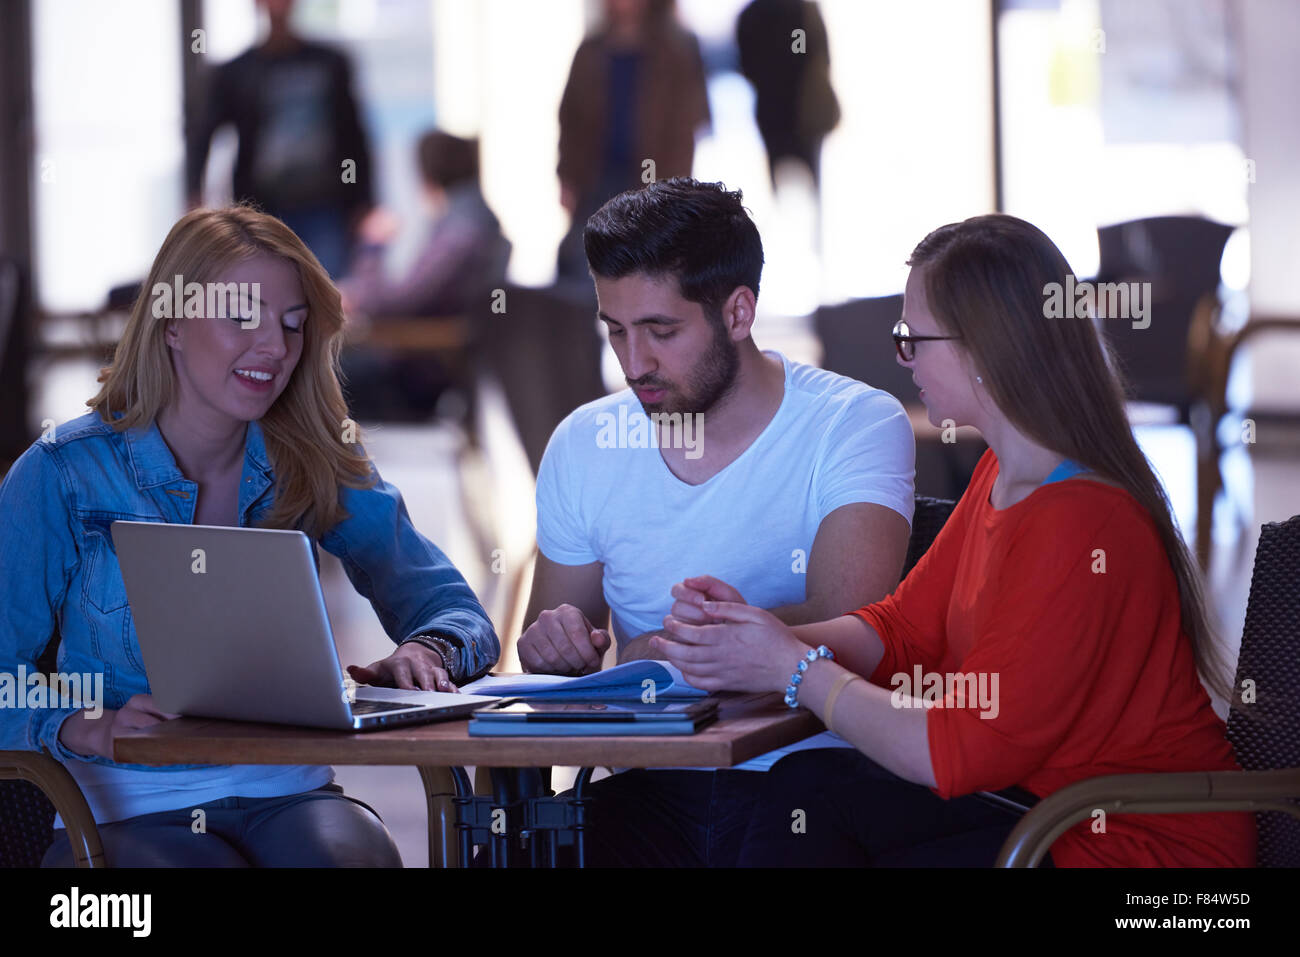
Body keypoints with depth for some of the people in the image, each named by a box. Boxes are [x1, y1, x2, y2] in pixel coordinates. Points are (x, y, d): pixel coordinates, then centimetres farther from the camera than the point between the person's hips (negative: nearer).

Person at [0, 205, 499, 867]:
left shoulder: (315, 470, 9)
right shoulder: (59, 477, -2)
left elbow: (457, 611, 9)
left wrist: (422, 651, -15)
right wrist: (91, 729, -26)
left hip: (285, 793, 3)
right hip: (126, 809, -3)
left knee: (355, 855, -32)